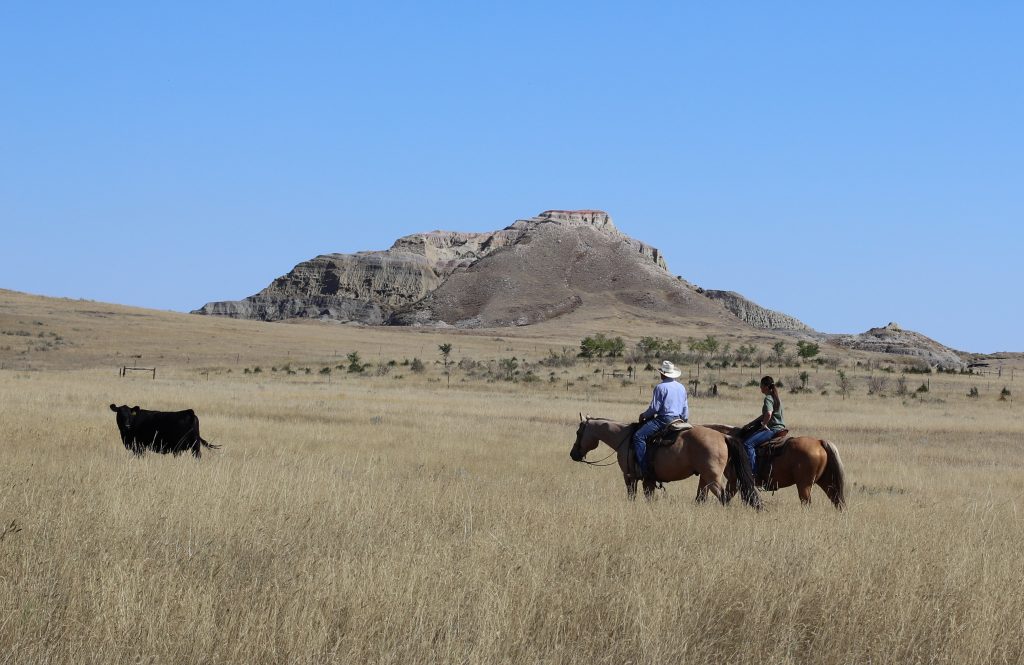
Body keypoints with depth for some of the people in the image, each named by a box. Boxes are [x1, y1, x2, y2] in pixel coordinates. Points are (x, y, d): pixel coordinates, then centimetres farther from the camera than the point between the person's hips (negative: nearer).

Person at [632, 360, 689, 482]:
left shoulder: (661, 387, -9)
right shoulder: (682, 388, 15)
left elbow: (654, 408, -11)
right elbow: (685, 409, 20)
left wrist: (644, 415, 6)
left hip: (664, 419, -9)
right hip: (678, 420, 9)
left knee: (638, 436, -15)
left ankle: (645, 469, -27)